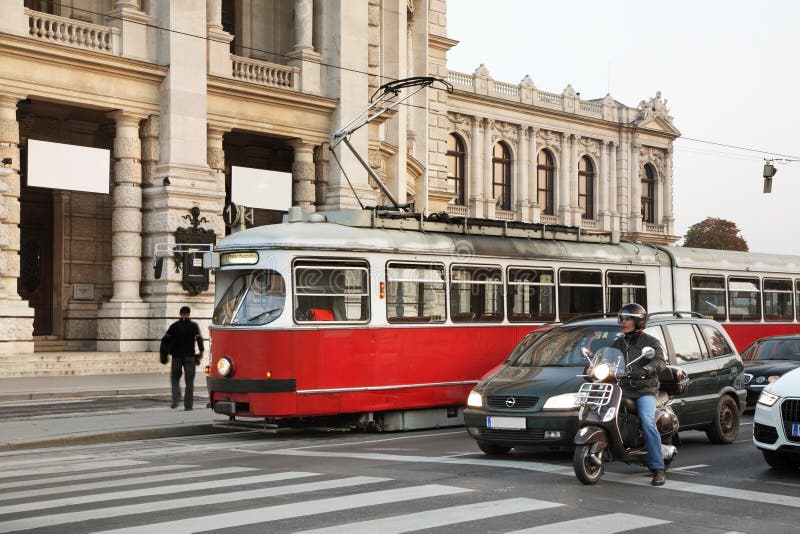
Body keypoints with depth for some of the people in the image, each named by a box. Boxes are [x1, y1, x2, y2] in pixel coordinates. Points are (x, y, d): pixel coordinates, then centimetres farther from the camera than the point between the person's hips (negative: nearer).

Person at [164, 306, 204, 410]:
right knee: (189, 381, 4)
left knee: (175, 378, 12)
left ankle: (175, 400, -10)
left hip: (177, 356, 1)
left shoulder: (174, 326, 5)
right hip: (190, 356, -1)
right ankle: (188, 404, 0)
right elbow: (199, 339, -8)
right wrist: (201, 351, 0)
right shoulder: (194, 325, 1)